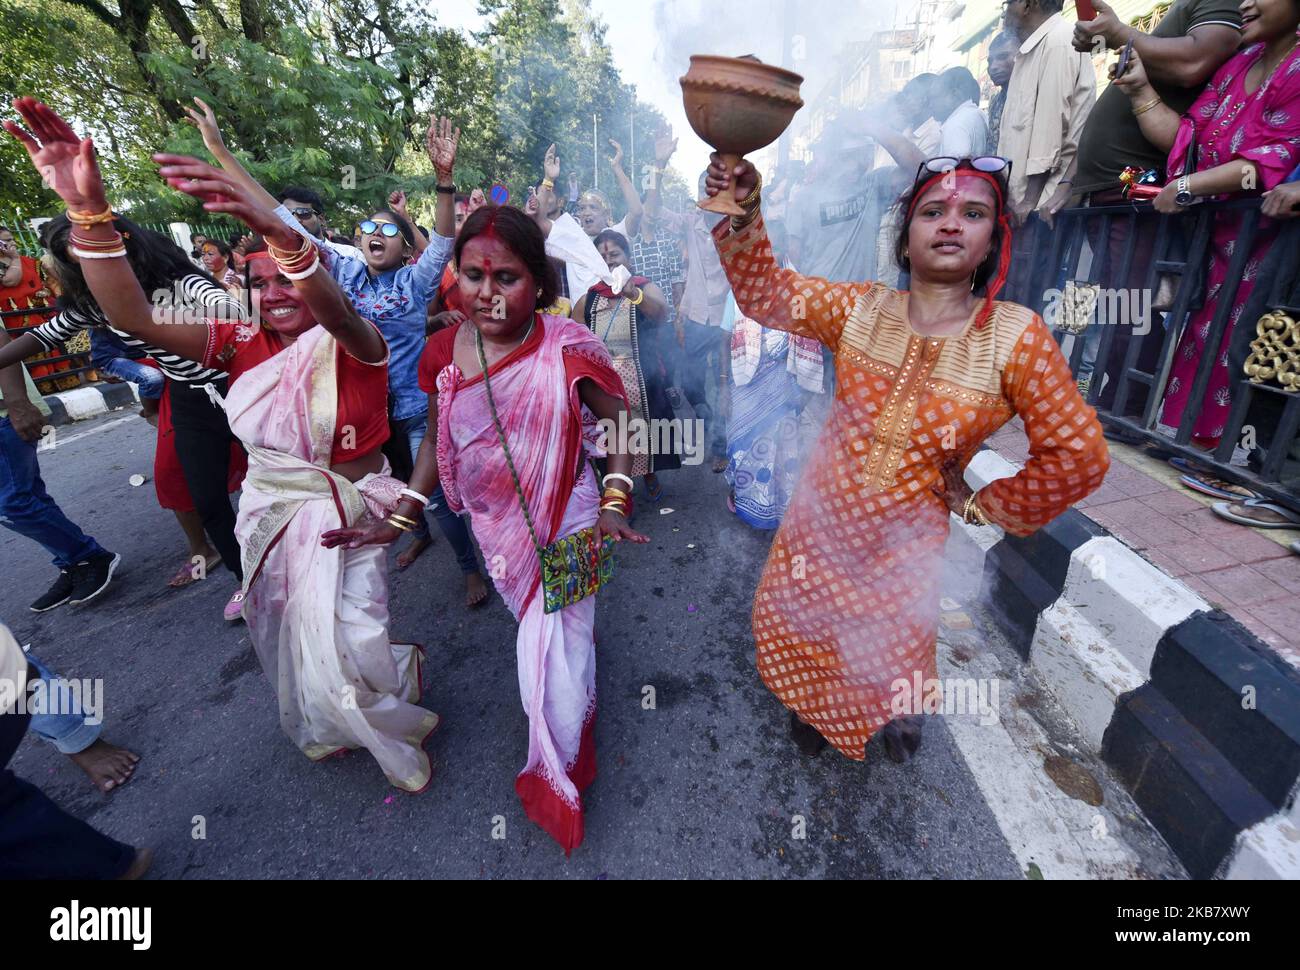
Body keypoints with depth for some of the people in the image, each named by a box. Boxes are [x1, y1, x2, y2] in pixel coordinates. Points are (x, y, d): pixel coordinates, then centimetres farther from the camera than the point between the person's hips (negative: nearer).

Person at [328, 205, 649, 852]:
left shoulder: (567, 350, -20)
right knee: (537, 624, 27)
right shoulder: (442, 352, -8)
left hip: (563, 529, -4)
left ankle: (556, 782, 32)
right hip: (495, 527, 4)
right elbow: (436, 440, 4)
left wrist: (615, 503, -20)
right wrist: (400, 518, 0)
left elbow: (620, 419, -9)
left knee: (554, 659, 1)